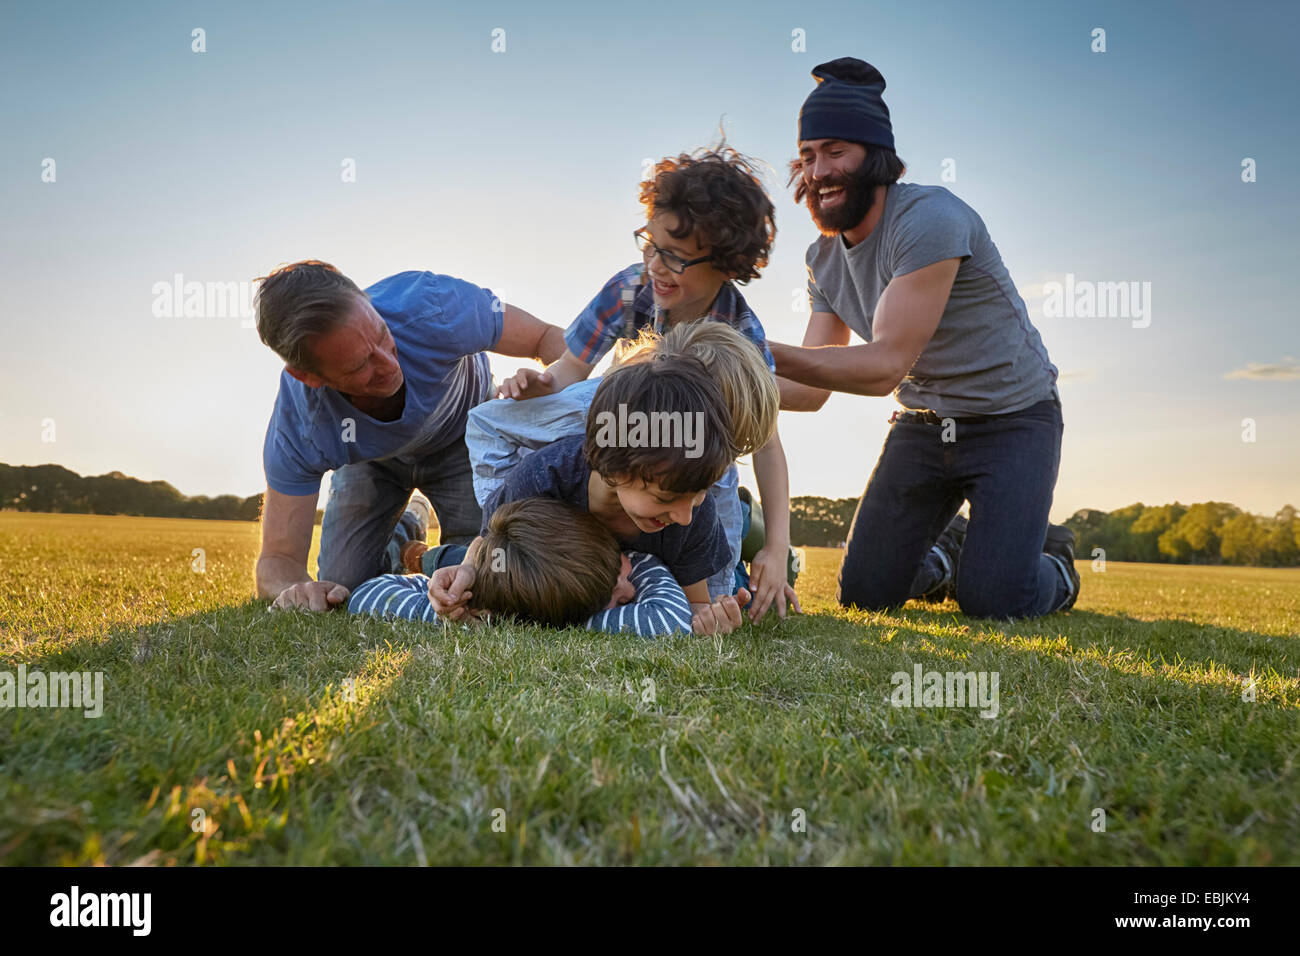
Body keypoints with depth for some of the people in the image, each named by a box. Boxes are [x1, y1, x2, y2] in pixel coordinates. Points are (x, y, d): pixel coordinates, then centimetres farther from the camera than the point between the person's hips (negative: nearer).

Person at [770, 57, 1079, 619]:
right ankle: (949, 556, 34)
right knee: (864, 592, 2)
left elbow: (885, 365, -32)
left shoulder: (930, 218, -25)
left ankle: (1052, 565, 19)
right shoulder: (824, 259, 0)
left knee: (994, 603, -17)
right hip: (923, 424, 6)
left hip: (1012, 418, -6)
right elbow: (811, 391, -2)